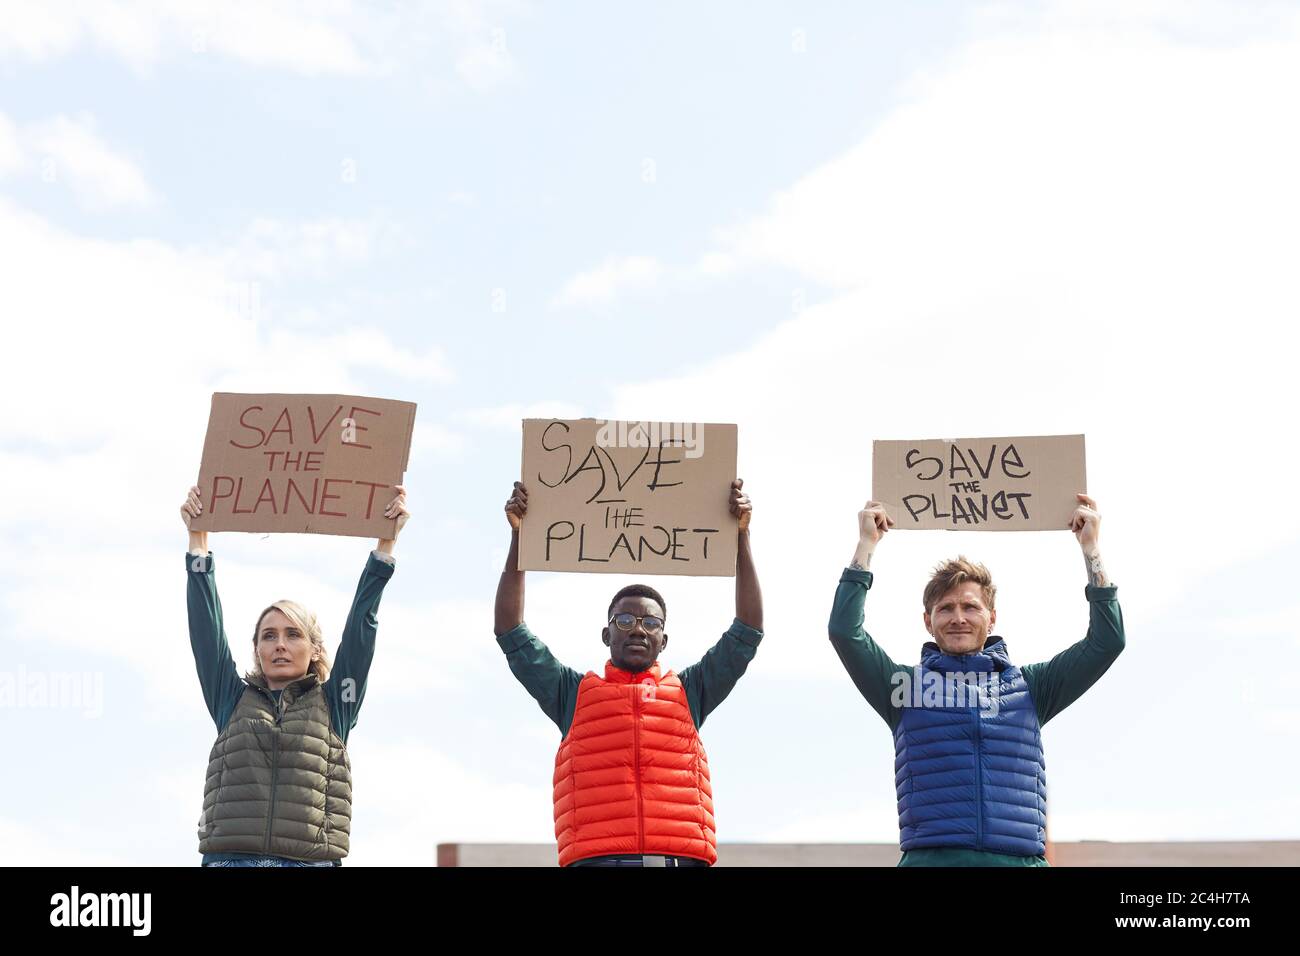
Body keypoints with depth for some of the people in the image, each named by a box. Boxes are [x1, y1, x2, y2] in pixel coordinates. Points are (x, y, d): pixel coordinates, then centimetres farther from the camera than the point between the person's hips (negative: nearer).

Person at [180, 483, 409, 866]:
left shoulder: (333, 705, 16)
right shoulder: (233, 702, 19)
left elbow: (361, 628, 9)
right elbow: (206, 628, 12)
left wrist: (386, 545, 2)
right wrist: (198, 542, 6)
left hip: (311, 860, -1)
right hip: (230, 858, 1)